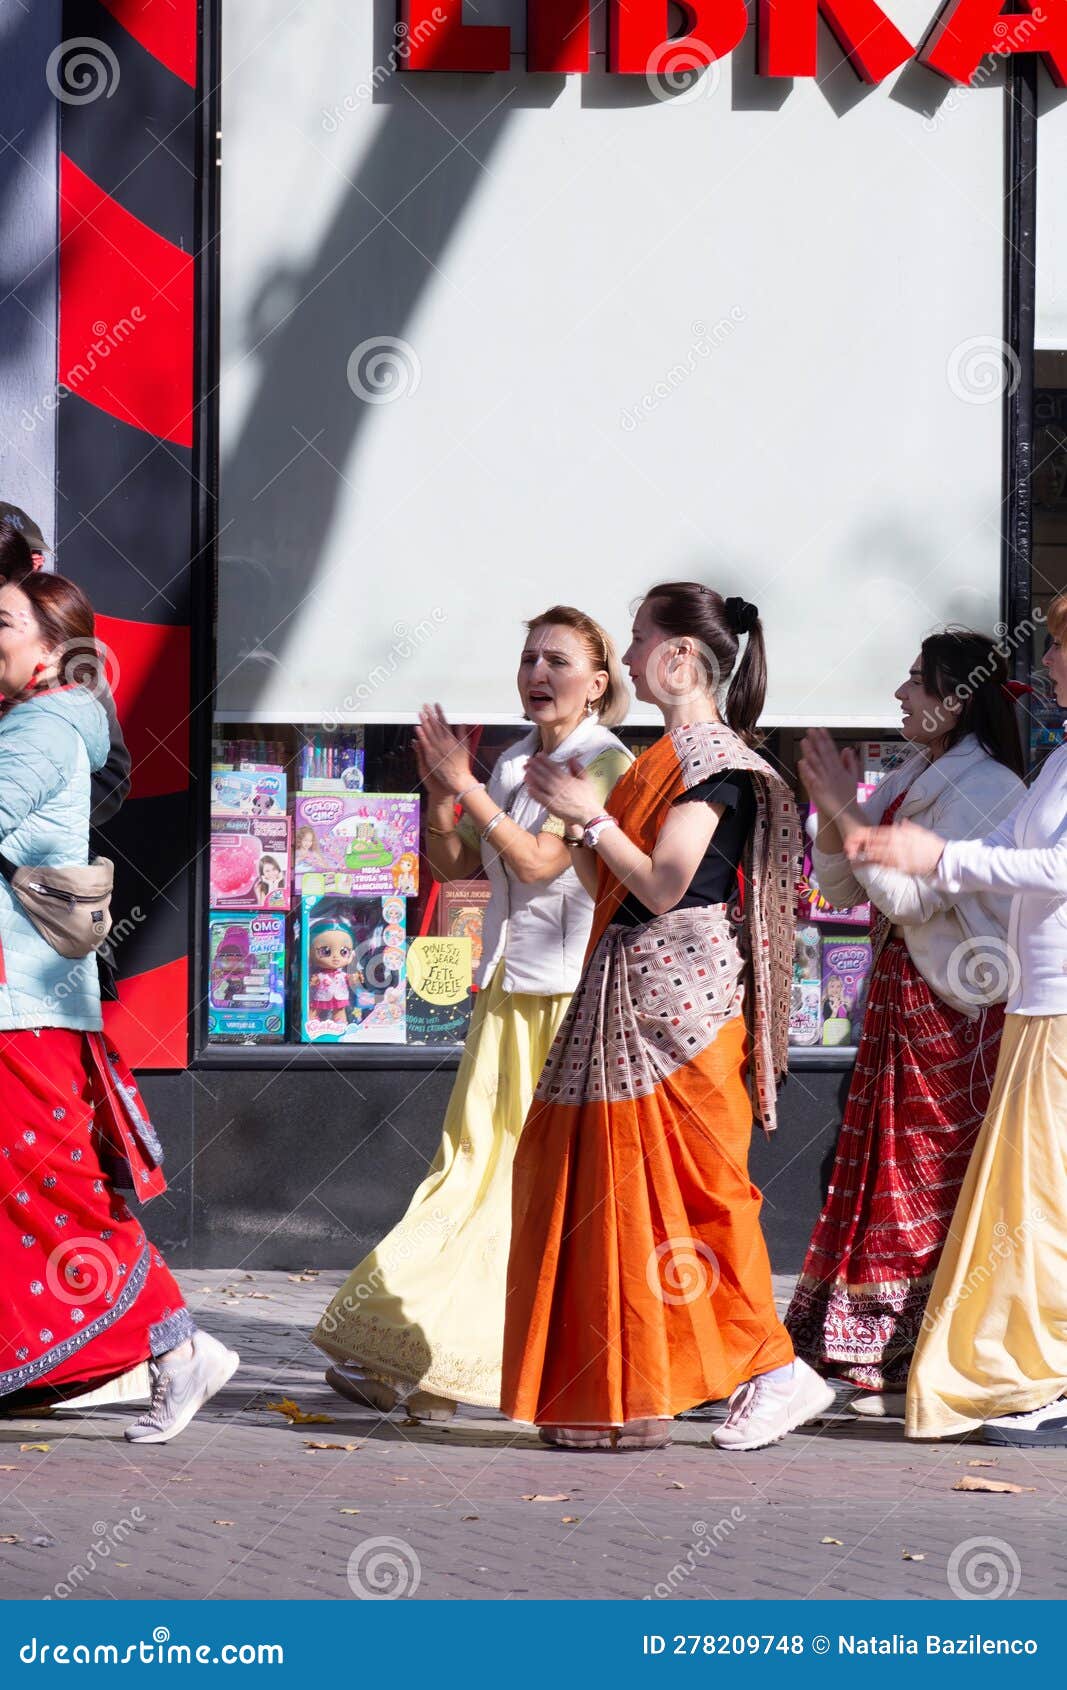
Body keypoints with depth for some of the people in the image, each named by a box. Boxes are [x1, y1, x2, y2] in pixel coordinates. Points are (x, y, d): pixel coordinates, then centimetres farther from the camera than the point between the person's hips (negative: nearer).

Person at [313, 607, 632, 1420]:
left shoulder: (607, 763, -7)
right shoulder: (514, 764, 14)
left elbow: (539, 861, -17)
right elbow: (453, 865, 17)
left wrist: (467, 787, -14)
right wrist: (441, 794, 0)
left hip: (575, 995, -7)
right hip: (509, 994, 7)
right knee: (478, 1165, 5)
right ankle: (413, 1360, 7)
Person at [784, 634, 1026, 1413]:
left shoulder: (984, 787, -13)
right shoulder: (911, 779, 14)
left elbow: (911, 895, -21)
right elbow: (842, 888, 14)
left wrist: (845, 808, -15)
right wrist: (831, 806, -1)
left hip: (955, 1007, -9)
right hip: (901, 996, 9)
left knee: (938, 1181, -7)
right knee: (892, 1169, 10)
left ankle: (934, 1370, -4)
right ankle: (888, 1355, 15)